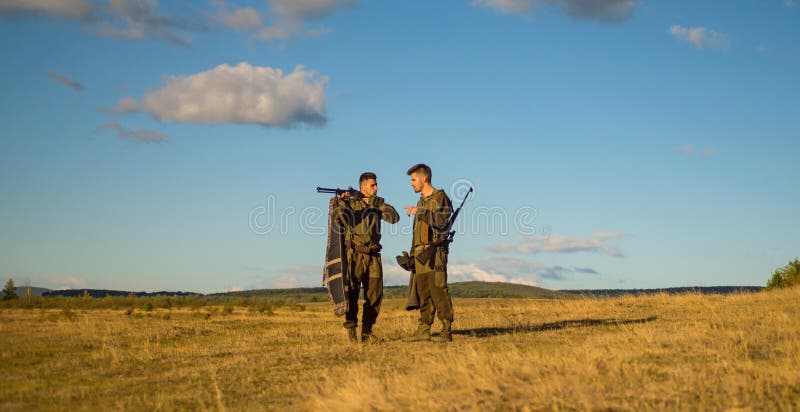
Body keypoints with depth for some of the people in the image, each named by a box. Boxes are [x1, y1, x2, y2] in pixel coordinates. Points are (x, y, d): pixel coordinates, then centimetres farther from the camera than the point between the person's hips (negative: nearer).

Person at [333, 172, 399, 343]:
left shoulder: (378, 205, 13)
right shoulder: (350, 204, 1)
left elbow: (394, 218, -2)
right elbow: (339, 219, -15)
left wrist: (379, 204, -11)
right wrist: (341, 203, -28)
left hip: (373, 256, 4)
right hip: (355, 255, -4)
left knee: (375, 294, 2)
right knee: (352, 293, -8)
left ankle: (367, 332, 9)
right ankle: (351, 330, -3)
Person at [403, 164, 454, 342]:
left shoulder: (440, 197, -2)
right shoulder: (421, 201, 23)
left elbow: (441, 220, -18)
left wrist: (419, 212, -17)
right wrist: (413, 253, 21)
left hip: (434, 252, -8)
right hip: (420, 252, 8)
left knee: (438, 291, -11)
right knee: (423, 293, 6)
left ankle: (446, 330, -10)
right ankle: (423, 330, 8)